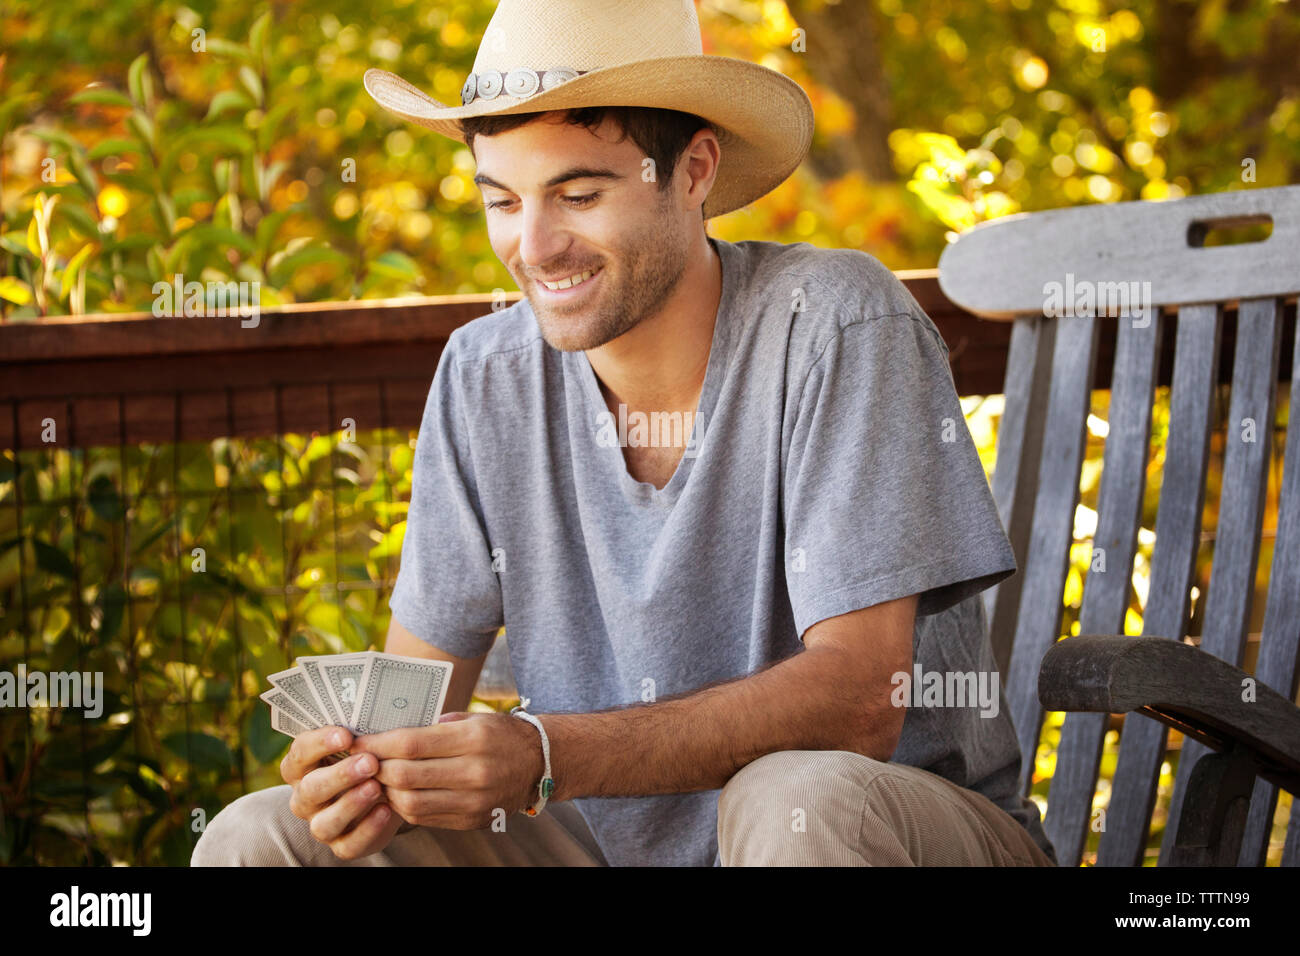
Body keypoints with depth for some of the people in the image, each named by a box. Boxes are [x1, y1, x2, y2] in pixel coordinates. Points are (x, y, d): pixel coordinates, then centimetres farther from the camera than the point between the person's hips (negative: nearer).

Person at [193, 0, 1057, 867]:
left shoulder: (835, 330, -19)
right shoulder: (485, 379, -3)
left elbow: (856, 698, -25)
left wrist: (543, 759, -37)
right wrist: (362, 762, -25)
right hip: (616, 844, 4)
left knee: (802, 800, -37)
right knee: (255, 841, -12)